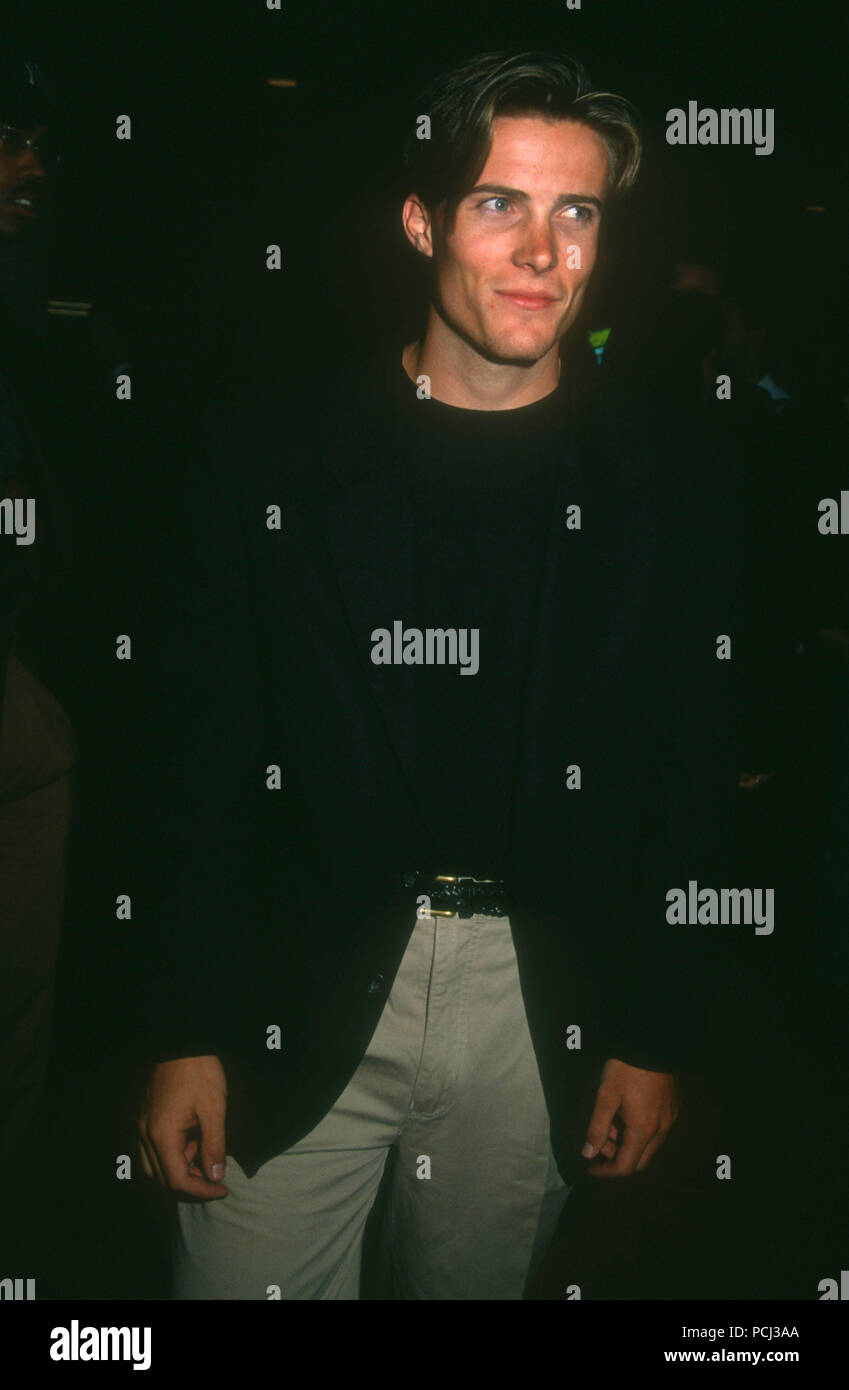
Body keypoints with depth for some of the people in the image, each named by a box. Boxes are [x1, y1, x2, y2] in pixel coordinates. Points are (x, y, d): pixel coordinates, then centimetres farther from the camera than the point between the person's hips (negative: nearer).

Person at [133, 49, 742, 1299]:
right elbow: (195, 762, -1)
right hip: (296, 1001, -1)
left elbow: (691, 787, 4)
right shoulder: (270, 460, -2)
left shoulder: (665, 491, 1)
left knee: (472, 1282, 17)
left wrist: (657, 1041, 3)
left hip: (543, 1014, 1)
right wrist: (184, 1035, -4)